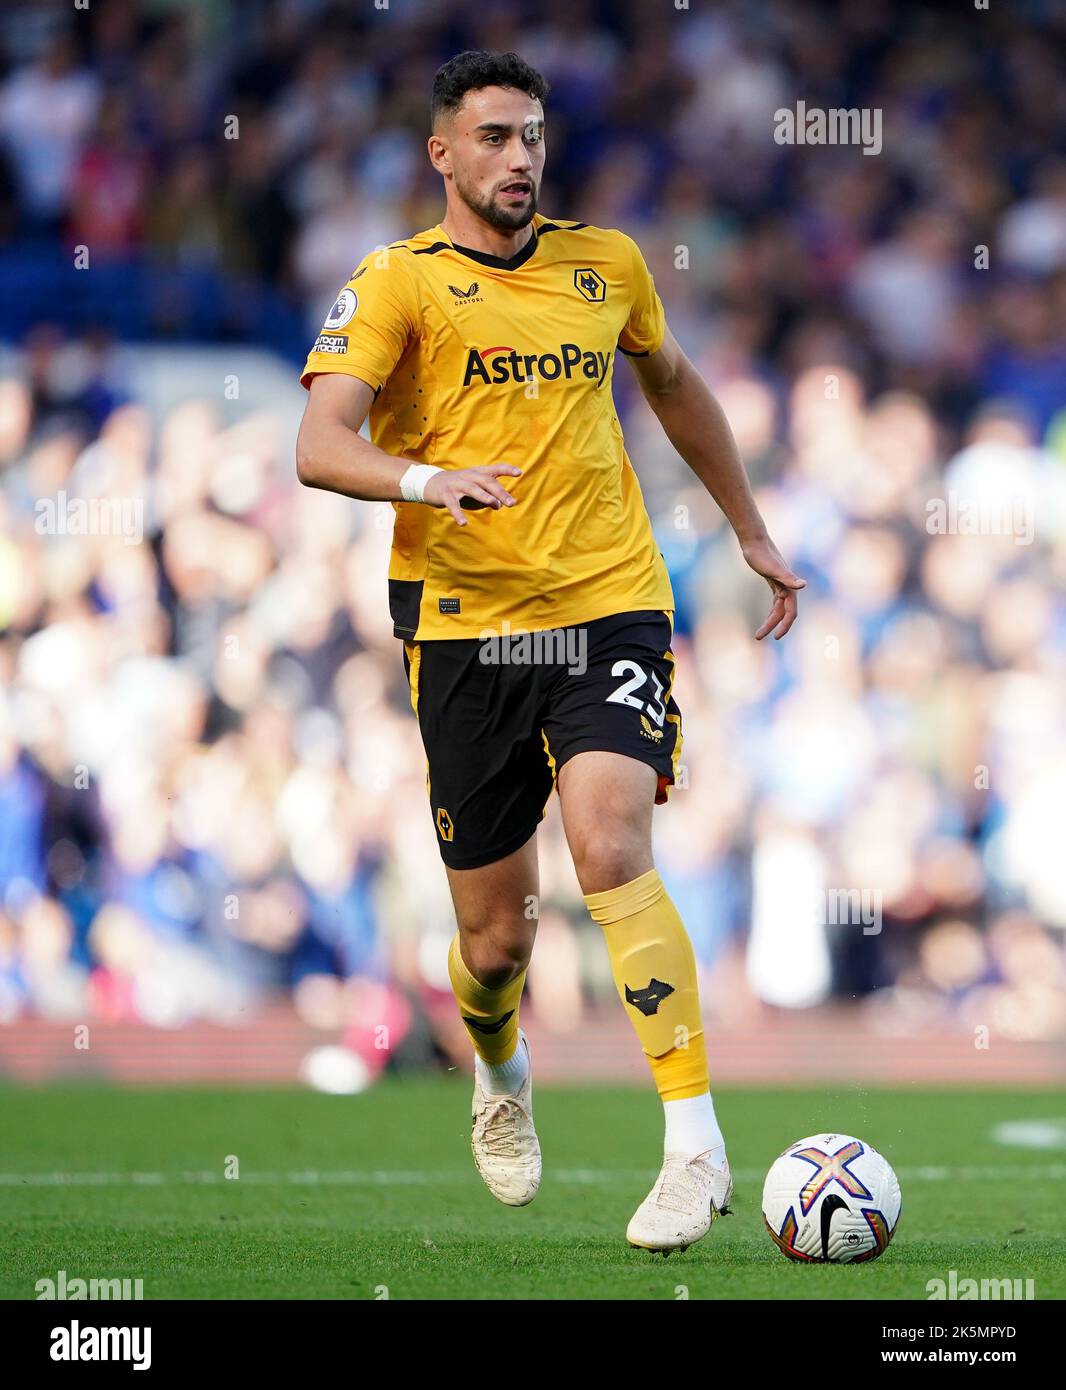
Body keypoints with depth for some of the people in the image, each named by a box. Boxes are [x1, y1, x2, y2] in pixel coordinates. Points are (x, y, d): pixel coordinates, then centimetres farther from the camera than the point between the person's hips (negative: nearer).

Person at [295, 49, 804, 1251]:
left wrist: (752, 532, 35)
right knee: (495, 932, 5)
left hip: (610, 607, 1)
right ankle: (499, 1075, 40)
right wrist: (428, 480, -33)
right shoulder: (399, 283, -1)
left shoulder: (605, 264, 11)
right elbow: (319, 447, -14)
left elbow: (671, 383, 31)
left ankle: (695, 1141, -23)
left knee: (611, 851, -23)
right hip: (464, 623, -1)